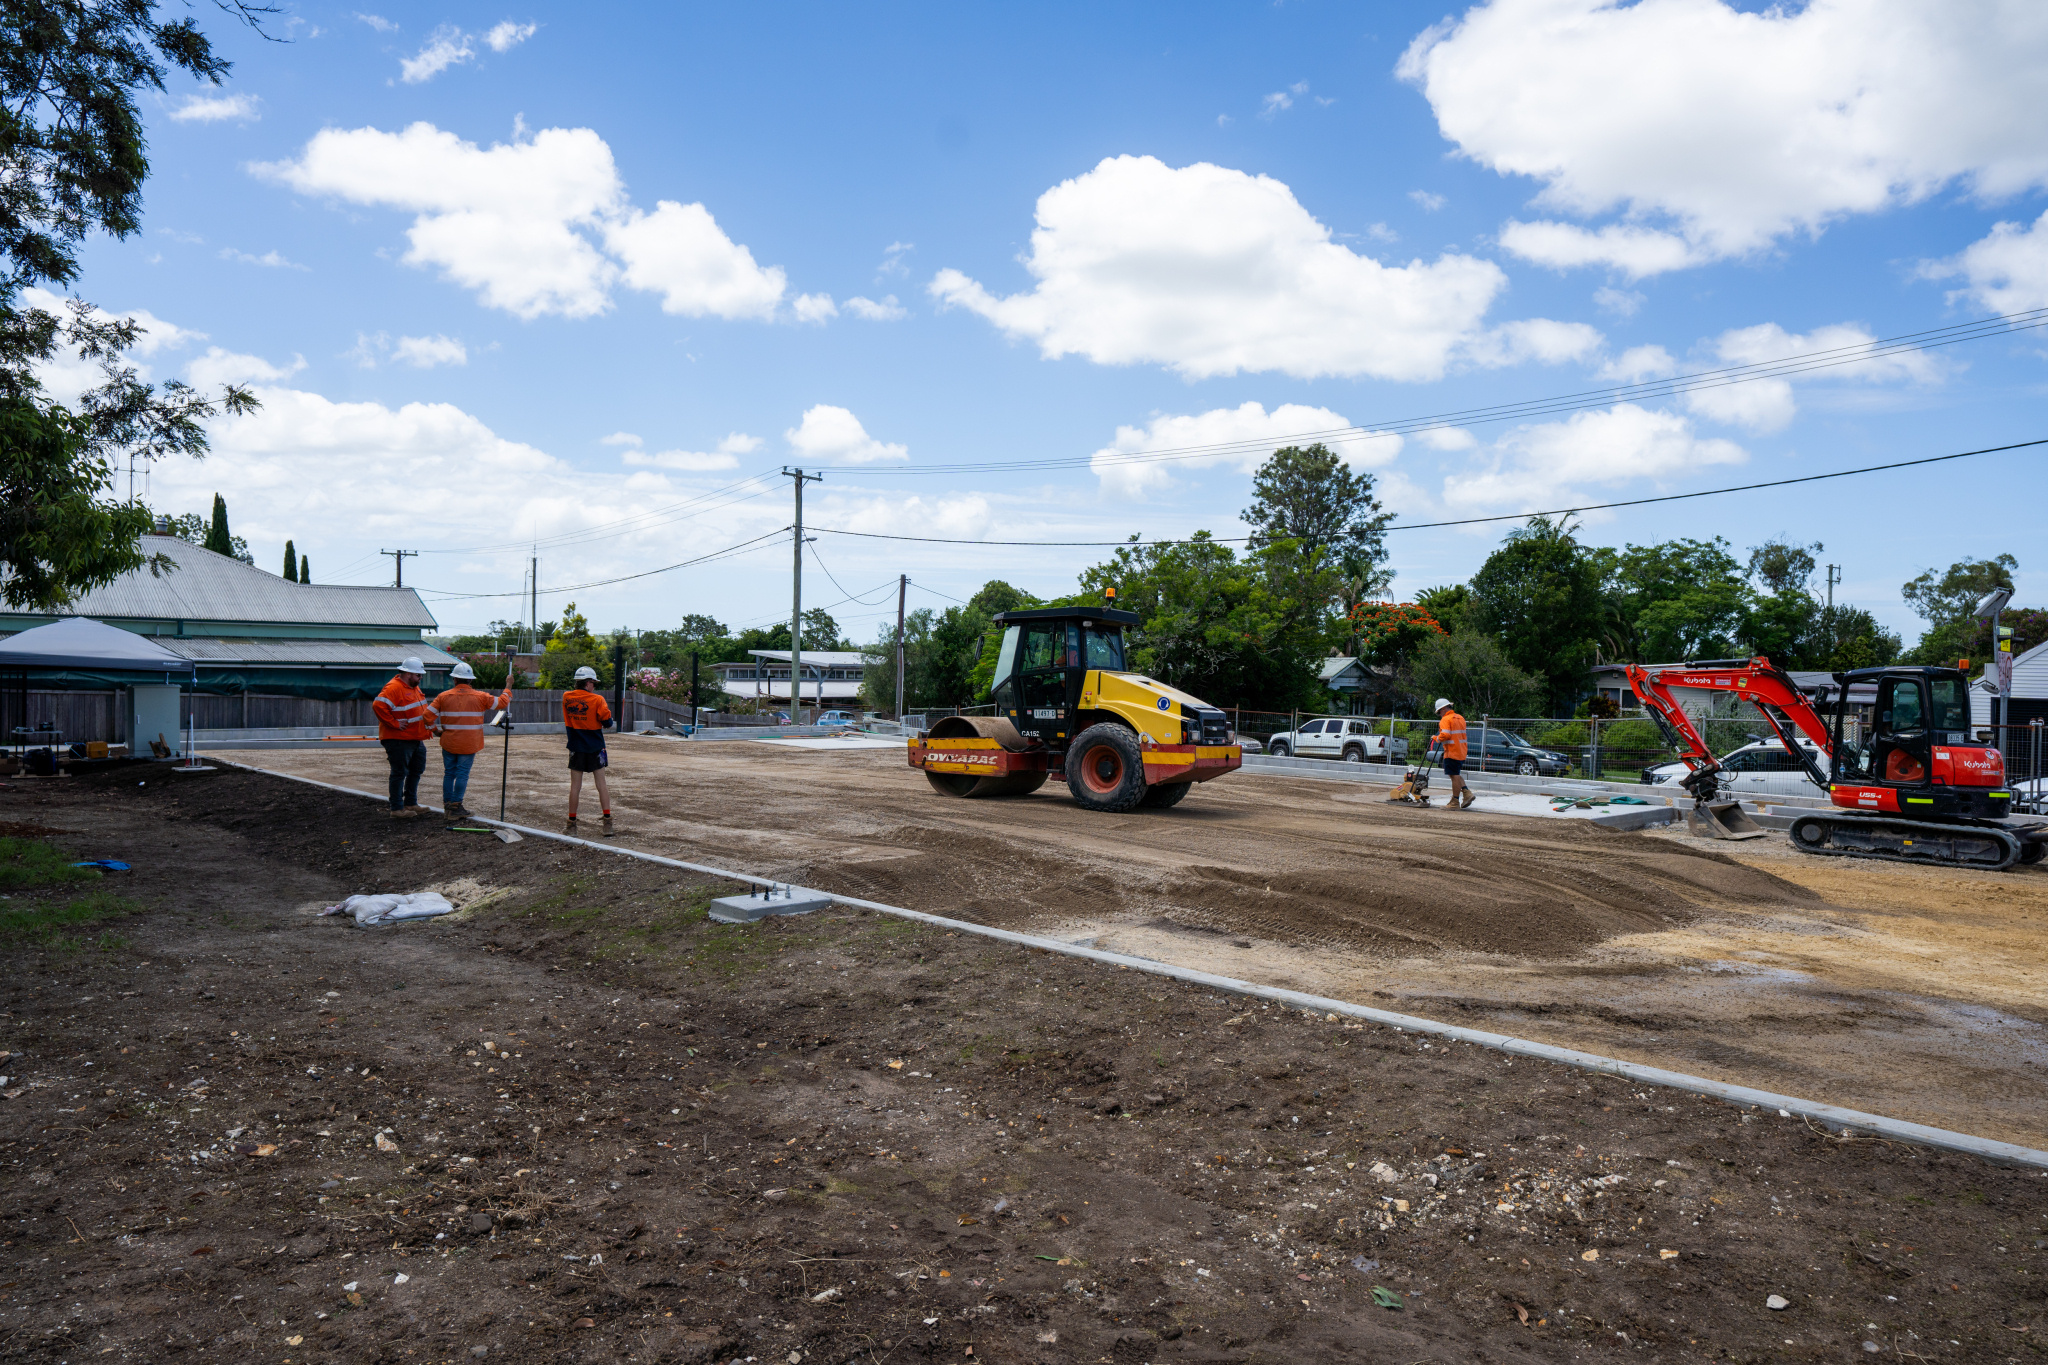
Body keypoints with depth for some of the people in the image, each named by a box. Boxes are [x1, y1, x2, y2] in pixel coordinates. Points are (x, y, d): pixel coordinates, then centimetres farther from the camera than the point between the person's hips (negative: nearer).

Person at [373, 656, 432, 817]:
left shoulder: (414, 687, 14)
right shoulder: (394, 688, -17)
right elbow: (378, 705, -29)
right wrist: (394, 723, -24)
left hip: (415, 738, 10)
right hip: (399, 740, -10)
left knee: (416, 770, 17)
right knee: (400, 773, -4)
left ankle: (411, 803, 29)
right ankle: (397, 808, 2)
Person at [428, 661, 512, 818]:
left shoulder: (444, 696, 0)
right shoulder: (480, 697, -4)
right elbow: (502, 702, 6)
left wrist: (437, 729, 12)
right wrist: (508, 687, 21)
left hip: (448, 743, 2)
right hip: (469, 745, -2)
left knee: (449, 773, 11)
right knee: (462, 774, 1)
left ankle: (447, 804, 16)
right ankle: (456, 805, -1)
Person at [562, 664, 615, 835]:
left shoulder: (566, 697, -1)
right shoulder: (597, 699, -11)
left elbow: (567, 720, 13)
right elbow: (607, 722, -9)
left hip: (576, 747, 2)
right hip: (595, 747, -2)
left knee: (575, 786, 5)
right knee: (601, 784, 4)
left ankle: (571, 824, 9)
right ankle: (607, 822, 2)